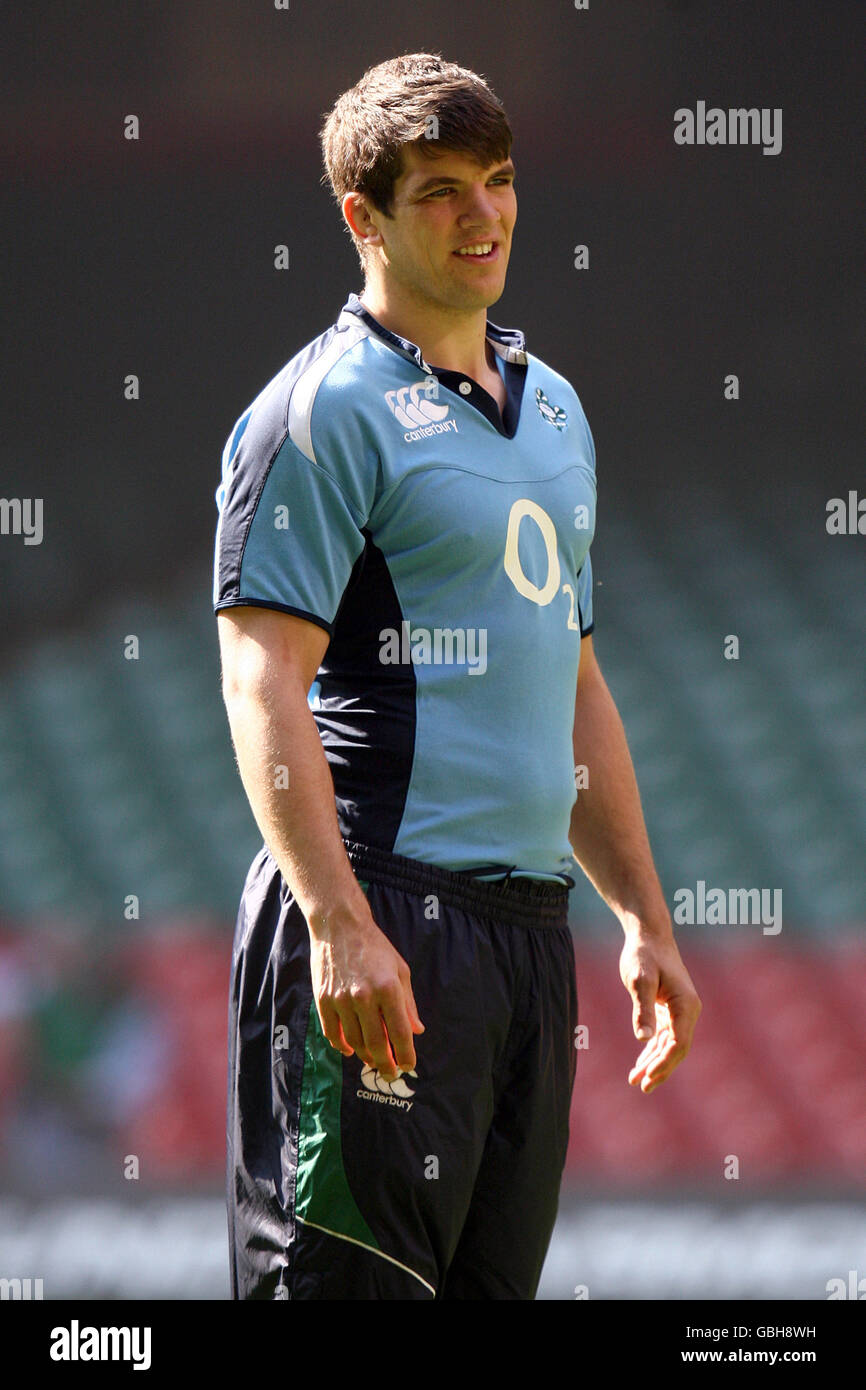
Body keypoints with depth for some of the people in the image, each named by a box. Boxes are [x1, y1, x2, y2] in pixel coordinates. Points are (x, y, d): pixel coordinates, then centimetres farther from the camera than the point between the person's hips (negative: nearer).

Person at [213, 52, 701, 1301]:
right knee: (349, 1278, -11)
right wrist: (340, 927, -23)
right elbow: (263, 680, -14)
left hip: (530, 917, 8)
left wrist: (644, 920, 22)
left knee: (496, 1276, 8)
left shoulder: (551, 407, 19)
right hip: (383, 920, -8)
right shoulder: (324, 411, -6)